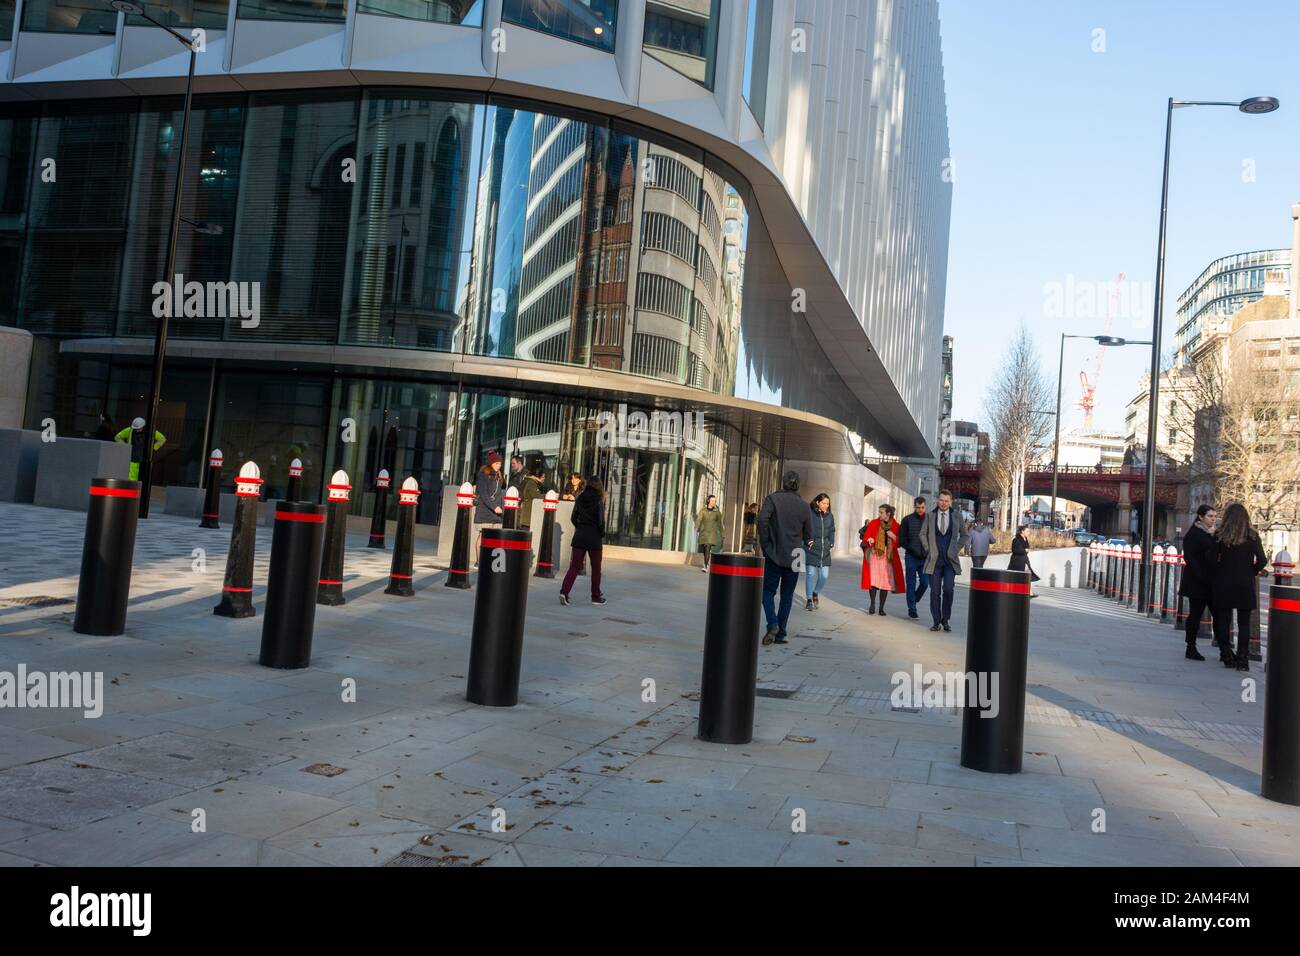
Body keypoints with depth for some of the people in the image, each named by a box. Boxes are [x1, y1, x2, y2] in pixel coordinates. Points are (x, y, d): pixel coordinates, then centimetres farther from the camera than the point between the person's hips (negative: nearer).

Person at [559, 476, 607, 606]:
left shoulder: (580, 499, 3)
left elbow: (574, 518, 6)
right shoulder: (598, 500, -11)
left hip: (579, 536, 4)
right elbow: (601, 521, -13)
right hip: (594, 537, -4)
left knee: (574, 566, 3)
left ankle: (564, 591, -15)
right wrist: (602, 534, 2)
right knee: (596, 567, 11)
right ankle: (596, 596, 19)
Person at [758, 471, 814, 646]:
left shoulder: (772, 499, -4)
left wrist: (765, 544, -10)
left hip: (774, 554, -2)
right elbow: (808, 534, 9)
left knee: (768, 591, 9)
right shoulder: (803, 505, 5)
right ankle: (780, 634, 9)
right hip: (794, 557, 2)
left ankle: (772, 624, -14)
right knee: (787, 595, 10)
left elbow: (762, 519, -19)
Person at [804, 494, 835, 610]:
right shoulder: (810, 514, -6)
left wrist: (832, 544, 7)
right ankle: (809, 600, 7)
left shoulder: (830, 516, 10)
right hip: (811, 549, -4)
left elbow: (831, 532, 18)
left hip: (825, 550, 4)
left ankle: (815, 593, 28)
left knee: (824, 575, 1)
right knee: (811, 574, -5)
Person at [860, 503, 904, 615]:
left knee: (886, 582, 1)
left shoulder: (895, 526, 3)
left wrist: (893, 537, -11)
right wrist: (869, 541, -19)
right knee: (873, 580, -11)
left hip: (888, 556, 1)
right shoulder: (874, 523, 1)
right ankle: (872, 604, 8)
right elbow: (865, 538, 2)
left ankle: (881, 608, 11)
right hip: (874, 554, -1)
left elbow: (899, 543, 8)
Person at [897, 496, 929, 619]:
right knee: (911, 584, 1)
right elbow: (901, 540, 2)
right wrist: (911, 549, -9)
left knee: (925, 583, 0)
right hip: (911, 557, -2)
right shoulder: (907, 520, 0)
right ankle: (912, 609, 8)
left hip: (925, 558, 2)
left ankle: (913, 601, 25)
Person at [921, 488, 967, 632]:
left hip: (950, 560, -1)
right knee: (935, 591, 1)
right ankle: (936, 621, 10)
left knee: (948, 589, -11)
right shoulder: (930, 516, 5)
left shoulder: (956, 516, 5)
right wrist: (928, 549, 5)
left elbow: (964, 535, 16)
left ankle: (945, 620, 5)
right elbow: (923, 534, 15)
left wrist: (956, 549, 5)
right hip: (934, 560, 1)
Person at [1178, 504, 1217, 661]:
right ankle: (1191, 649, 7)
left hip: (1212, 582, 6)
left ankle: (1224, 650, 4)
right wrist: (1202, 576, -20)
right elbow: (1190, 558, -13)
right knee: (1195, 614, -1)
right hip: (1197, 582, -6)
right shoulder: (1193, 535, -7)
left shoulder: (1214, 534, 14)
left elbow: (1218, 556, 19)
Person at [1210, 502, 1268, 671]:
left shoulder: (1220, 536, -3)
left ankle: (1227, 657, 10)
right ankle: (1242, 659, 1)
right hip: (1245, 584, 0)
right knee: (1244, 624, 6)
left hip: (1223, 583, 0)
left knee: (1224, 621, 8)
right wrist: (1252, 572, 10)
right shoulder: (1252, 536, -5)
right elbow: (1262, 561, -6)